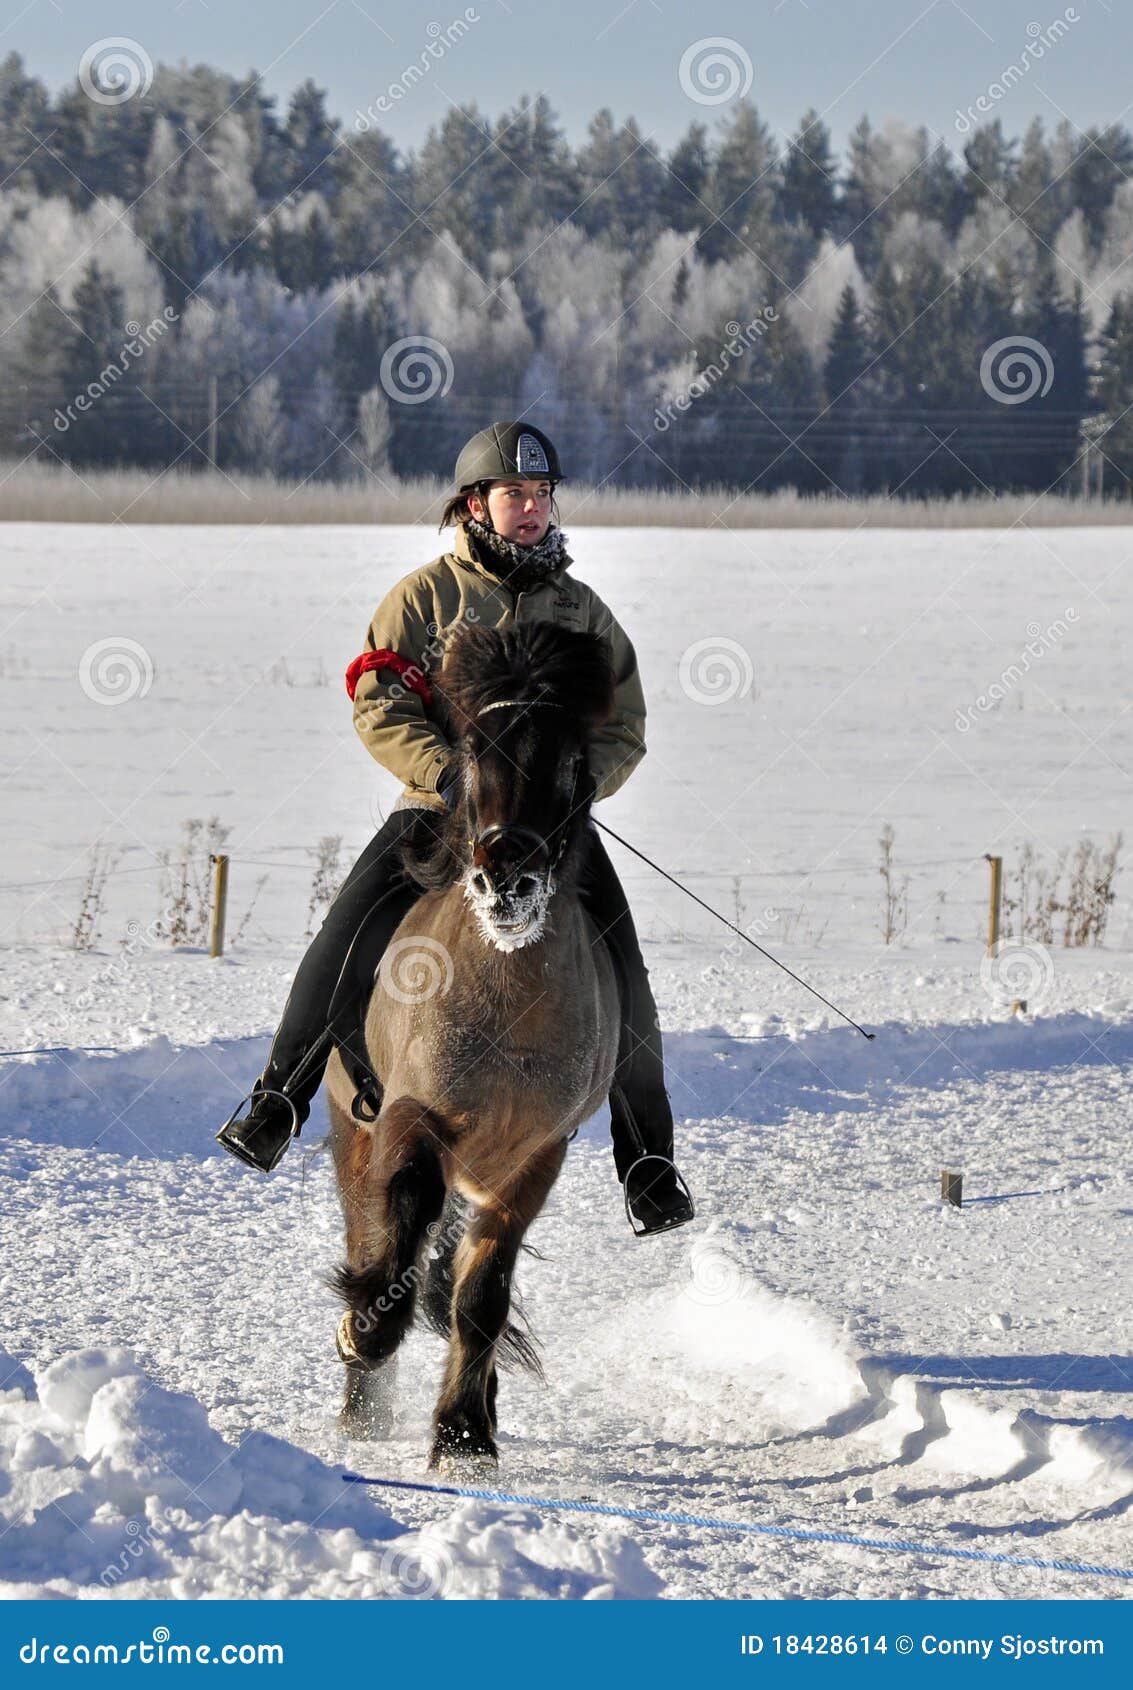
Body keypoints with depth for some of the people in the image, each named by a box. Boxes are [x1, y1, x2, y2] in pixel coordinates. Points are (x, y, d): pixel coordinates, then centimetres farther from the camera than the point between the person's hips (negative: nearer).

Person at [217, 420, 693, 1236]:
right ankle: (279, 1101, -1)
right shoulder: (426, 595, 6)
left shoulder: (582, 610, 13)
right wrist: (453, 772, -19)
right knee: (345, 951, -19)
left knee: (621, 987, -10)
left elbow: (624, 730, 13)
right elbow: (380, 709, -2)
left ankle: (650, 1165, 1)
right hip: (438, 811, -2)